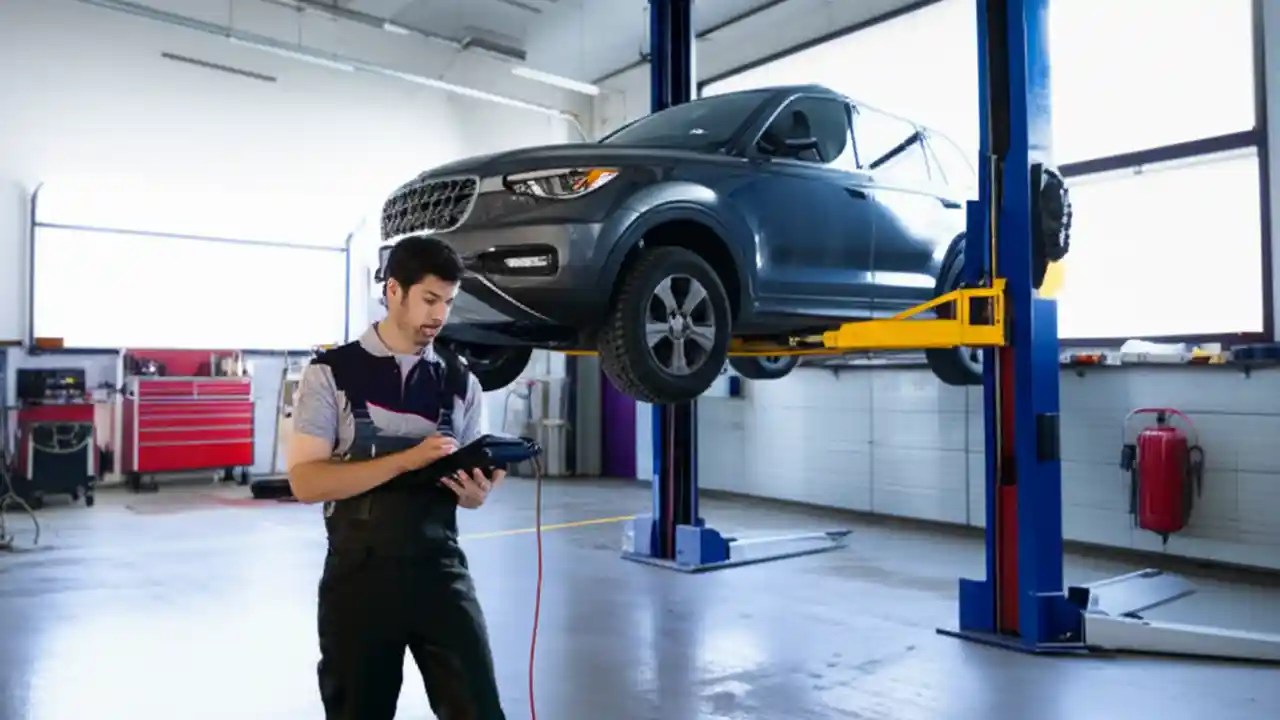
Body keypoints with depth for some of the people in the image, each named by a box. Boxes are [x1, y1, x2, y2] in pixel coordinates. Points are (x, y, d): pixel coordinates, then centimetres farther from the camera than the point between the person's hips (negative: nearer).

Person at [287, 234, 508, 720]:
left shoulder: (461, 382, 7)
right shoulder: (330, 372, -3)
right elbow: (305, 481, -12)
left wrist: (476, 491, -12)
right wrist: (406, 460, -22)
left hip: (441, 568, 2)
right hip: (358, 572, -2)